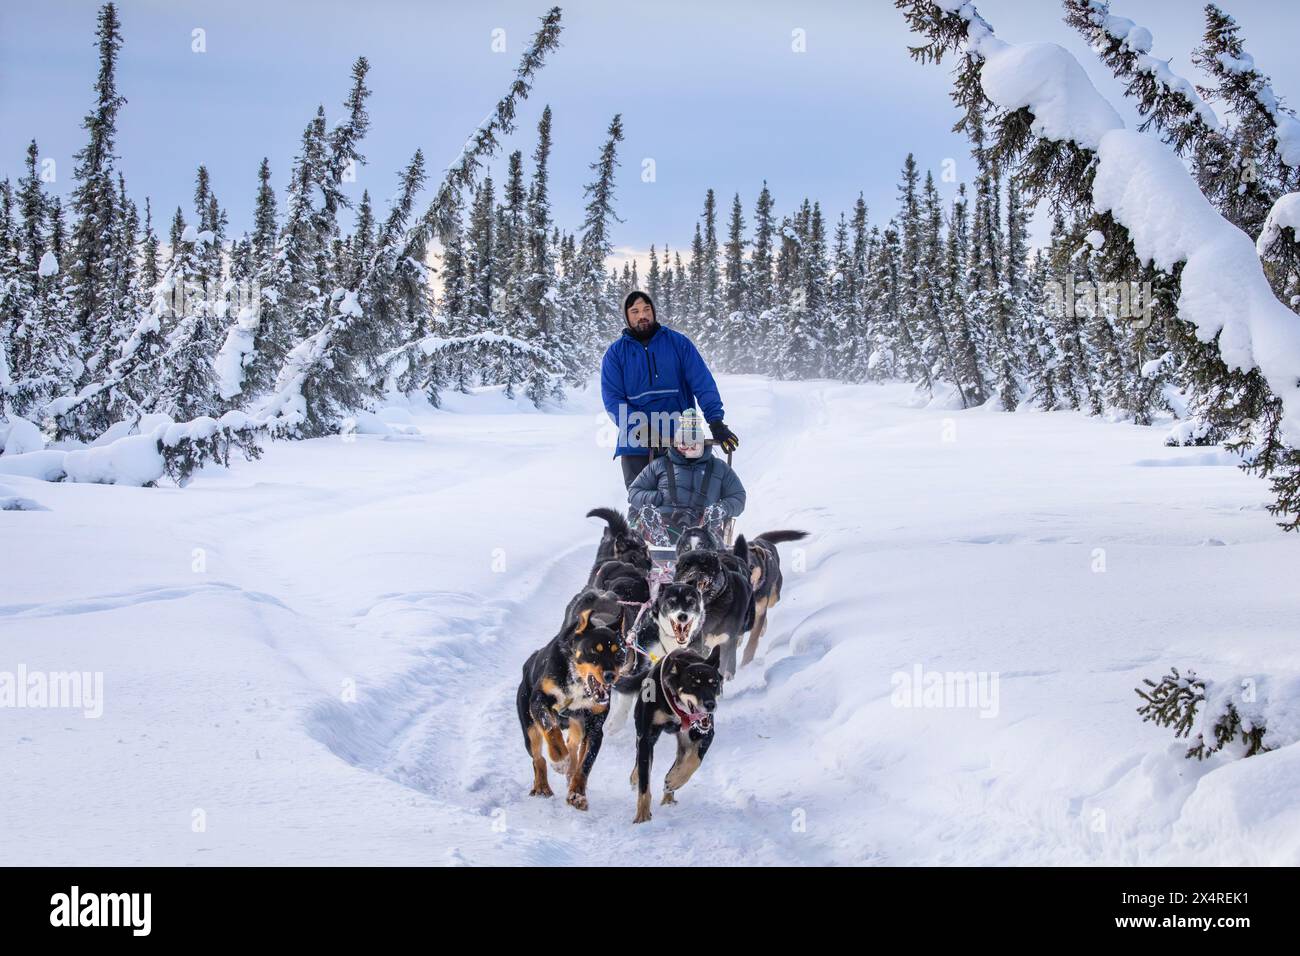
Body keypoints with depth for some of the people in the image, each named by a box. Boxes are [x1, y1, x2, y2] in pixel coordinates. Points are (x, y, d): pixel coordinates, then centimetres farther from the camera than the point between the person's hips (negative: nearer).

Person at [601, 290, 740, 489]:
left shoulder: (678, 342, 5)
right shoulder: (615, 353, 5)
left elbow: (703, 383, -2)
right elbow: (612, 399, -3)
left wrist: (716, 421, -16)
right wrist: (640, 429, -18)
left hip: (679, 443, 0)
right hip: (636, 446, 0)